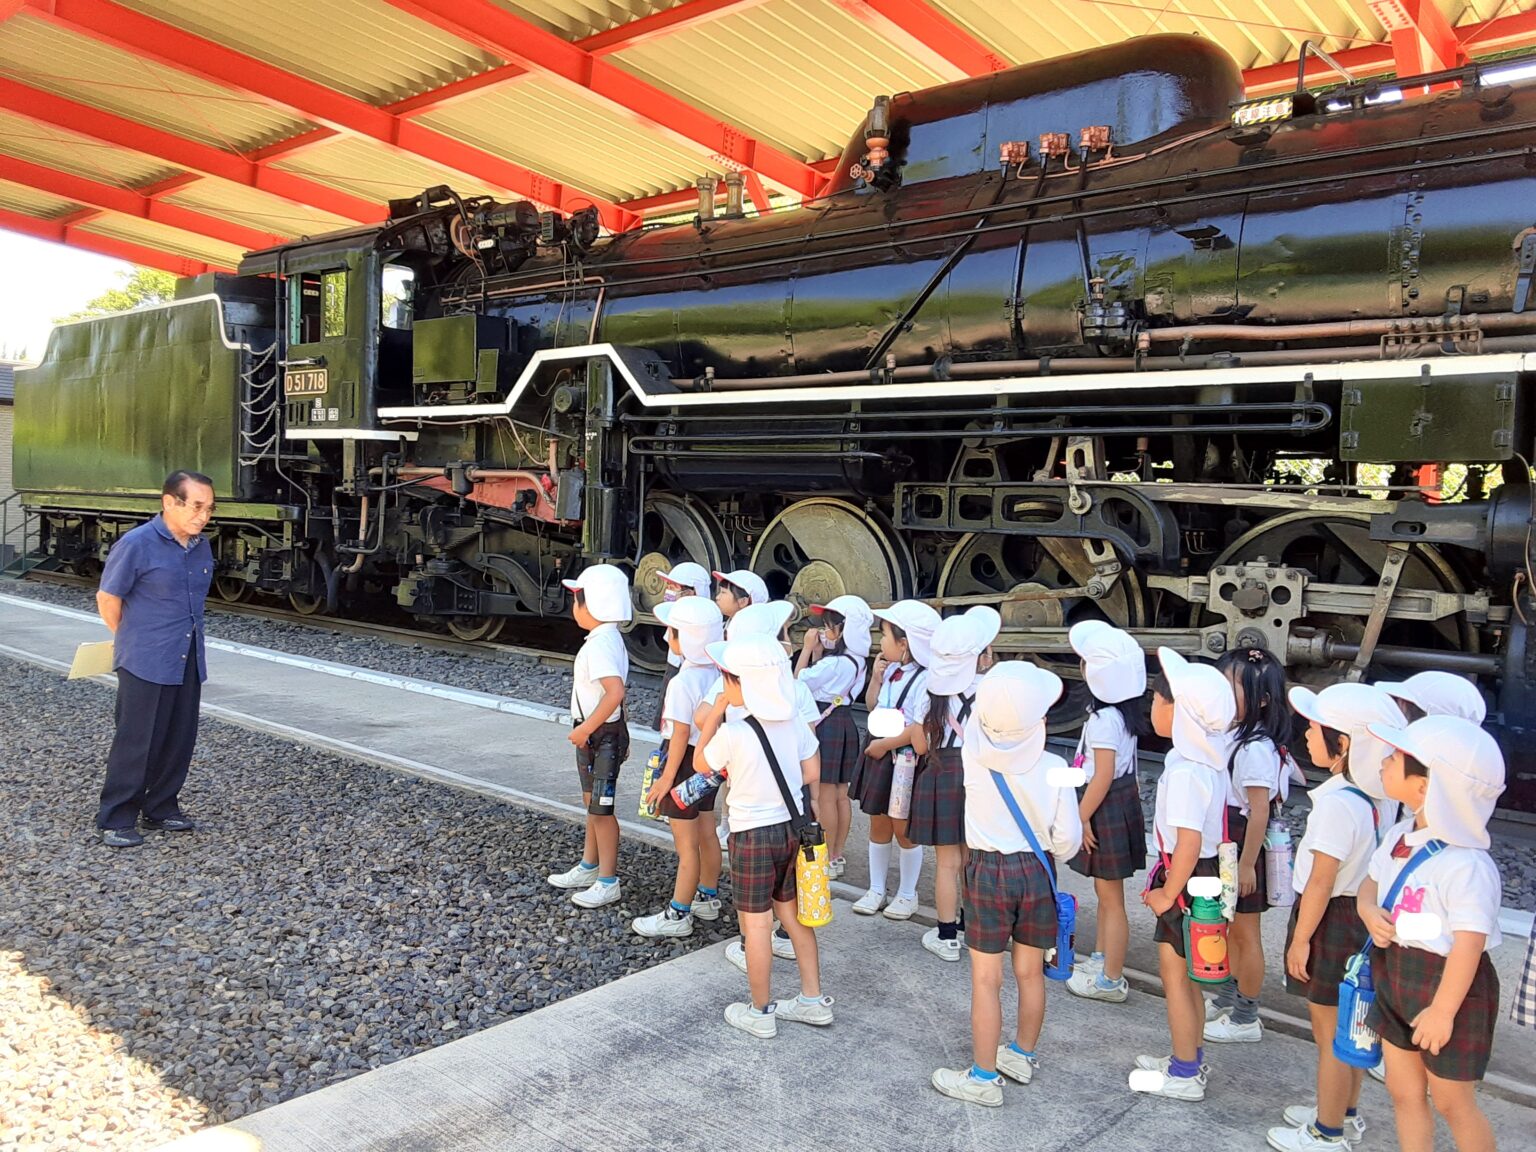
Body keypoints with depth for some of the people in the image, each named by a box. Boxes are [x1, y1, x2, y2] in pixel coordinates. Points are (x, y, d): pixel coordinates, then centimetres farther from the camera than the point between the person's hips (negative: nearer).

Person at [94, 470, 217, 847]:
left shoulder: (201, 547, 6)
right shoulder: (137, 544, -14)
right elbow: (108, 598, -6)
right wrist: (132, 639, 7)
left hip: (188, 663, 6)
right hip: (145, 664, -6)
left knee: (179, 741, 12)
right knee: (136, 743, 0)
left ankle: (161, 809, 27)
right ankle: (116, 820, 12)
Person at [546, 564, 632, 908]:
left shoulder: (599, 644, -24)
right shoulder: (610, 639, 8)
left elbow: (615, 692, -35)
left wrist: (585, 728, -28)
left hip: (600, 736, -10)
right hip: (596, 734, 10)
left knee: (601, 809, 0)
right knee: (592, 803, 20)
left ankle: (607, 883, 11)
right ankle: (588, 868, 35)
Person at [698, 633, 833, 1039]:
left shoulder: (732, 733, -22)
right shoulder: (795, 723, -5)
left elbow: (701, 763, -3)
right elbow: (812, 773, 3)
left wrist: (717, 710, -4)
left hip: (752, 835, -6)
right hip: (793, 827, 6)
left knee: (756, 922, 7)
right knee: (791, 911, 20)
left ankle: (760, 1012, 20)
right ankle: (813, 1000, 28)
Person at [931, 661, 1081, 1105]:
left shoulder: (974, 756, -15)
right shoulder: (1053, 768, -13)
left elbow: (974, 719, 8)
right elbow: (1068, 837, -7)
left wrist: (993, 687, 22)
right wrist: (1049, 863, 13)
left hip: (988, 872, -2)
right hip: (1037, 870, 2)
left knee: (986, 979, 6)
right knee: (1030, 972, 19)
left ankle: (983, 1077, 15)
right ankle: (1022, 1055, 38)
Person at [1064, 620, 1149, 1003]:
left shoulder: (1104, 719, -24)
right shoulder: (1124, 712, 4)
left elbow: (1103, 776, -23)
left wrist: (1081, 816, -16)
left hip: (1107, 807, -10)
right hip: (1122, 799, 10)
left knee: (1111, 898, 3)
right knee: (1104, 892, 22)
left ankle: (1111, 980, 14)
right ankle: (1100, 960, 37)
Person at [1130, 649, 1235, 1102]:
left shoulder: (1185, 770, -26)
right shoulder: (1209, 757, 2)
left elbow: (1189, 841, -29)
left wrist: (1167, 894, -17)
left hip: (1186, 876, -9)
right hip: (1203, 872, 9)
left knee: (1175, 974, 6)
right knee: (1186, 974, 22)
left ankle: (1184, 1076, 19)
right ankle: (1189, 1057, 36)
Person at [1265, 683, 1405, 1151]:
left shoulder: (1337, 802, -28)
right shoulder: (1373, 794, 0)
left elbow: (1321, 881, -24)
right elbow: (1369, 864, 10)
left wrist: (1301, 938, -14)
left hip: (1332, 920, -9)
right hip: (1358, 916, 9)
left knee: (1331, 1033, 8)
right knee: (1347, 1027, 24)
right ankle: (1345, 1112, 41)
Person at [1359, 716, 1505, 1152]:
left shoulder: (1466, 866, -28)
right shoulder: (1398, 837, -2)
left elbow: (1469, 943, -25)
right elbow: (1370, 884, 13)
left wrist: (1443, 1010, -20)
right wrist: (1369, 912, -9)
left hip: (1444, 986, -7)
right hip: (1394, 976, 8)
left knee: (1451, 1101, 13)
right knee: (1404, 1091, 19)